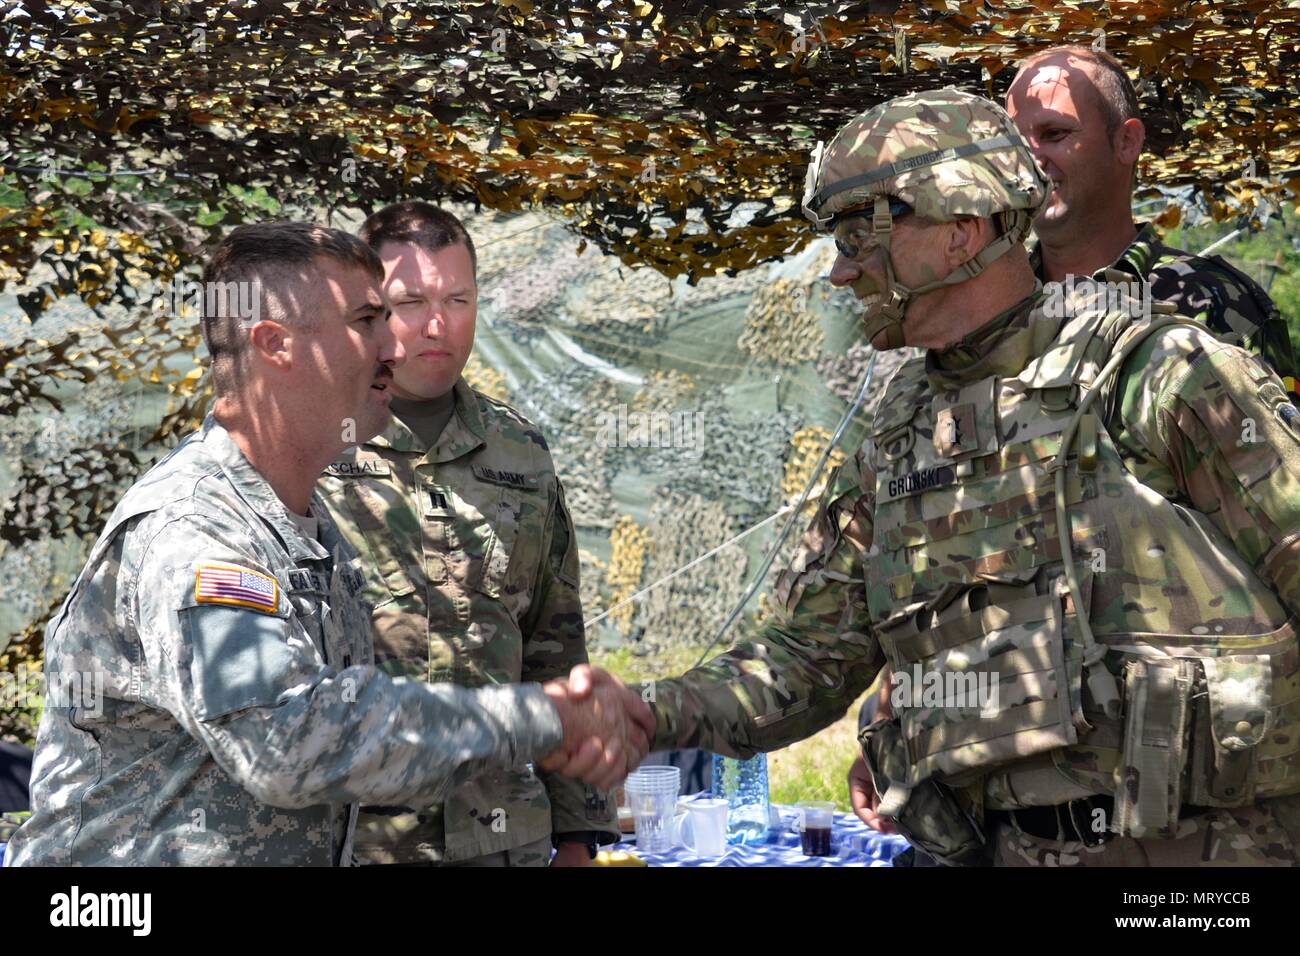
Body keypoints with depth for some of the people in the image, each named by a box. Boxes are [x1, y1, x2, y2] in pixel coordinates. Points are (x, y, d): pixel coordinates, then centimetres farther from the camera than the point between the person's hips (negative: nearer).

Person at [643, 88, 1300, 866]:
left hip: (1199, 841, -5)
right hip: (1012, 846, 5)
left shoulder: (1159, 374, -6)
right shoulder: (894, 451, 12)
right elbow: (813, 661, 13)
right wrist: (650, 719, -3)